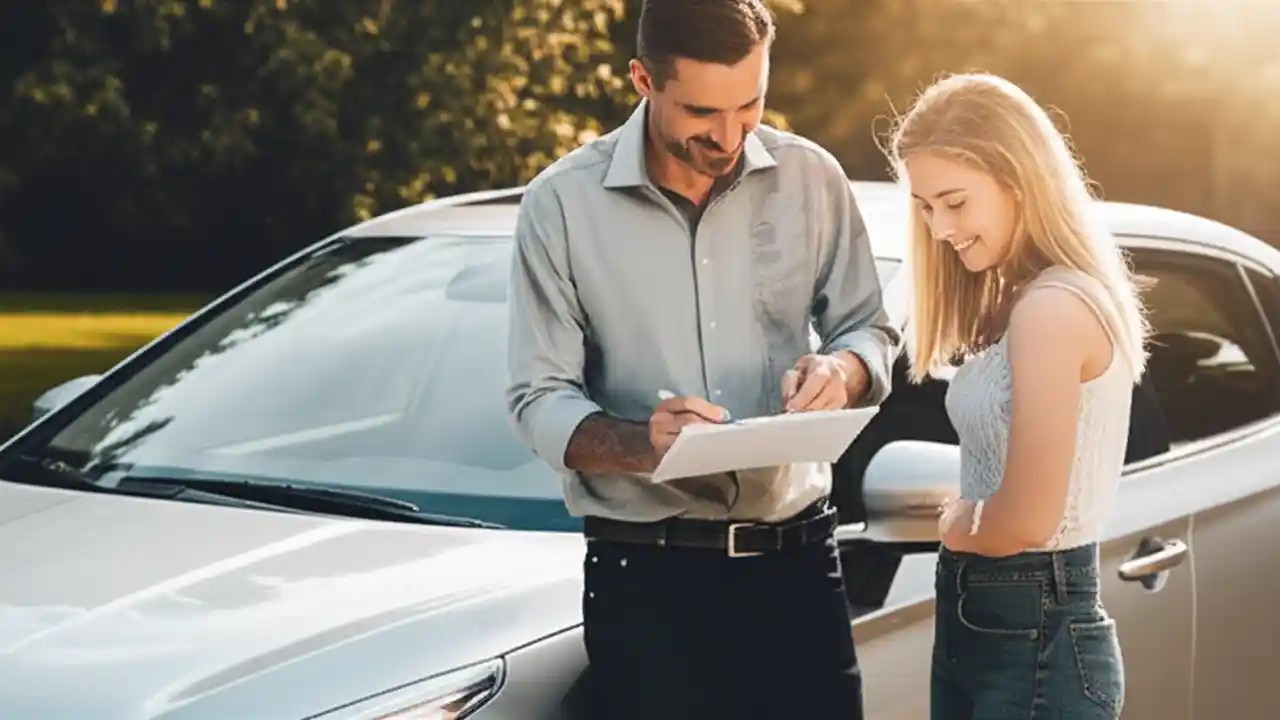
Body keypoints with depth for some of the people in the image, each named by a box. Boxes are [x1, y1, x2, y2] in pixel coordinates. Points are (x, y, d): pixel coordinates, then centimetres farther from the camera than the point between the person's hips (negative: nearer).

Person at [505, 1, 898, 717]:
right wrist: (645, 445, -25)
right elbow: (541, 401, -5)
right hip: (645, 575, -2)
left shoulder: (812, 178, 1)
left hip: (797, 557, 2)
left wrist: (841, 371, -13)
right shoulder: (563, 203, -5)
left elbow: (869, 330, 11)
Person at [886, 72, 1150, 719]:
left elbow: (1026, 518, -21)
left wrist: (953, 523, -3)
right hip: (978, 624, 9)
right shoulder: (1016, 302, 11)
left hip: (1037, 644, -9)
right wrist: (964, 521, -4)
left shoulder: (1053, 308, -18)